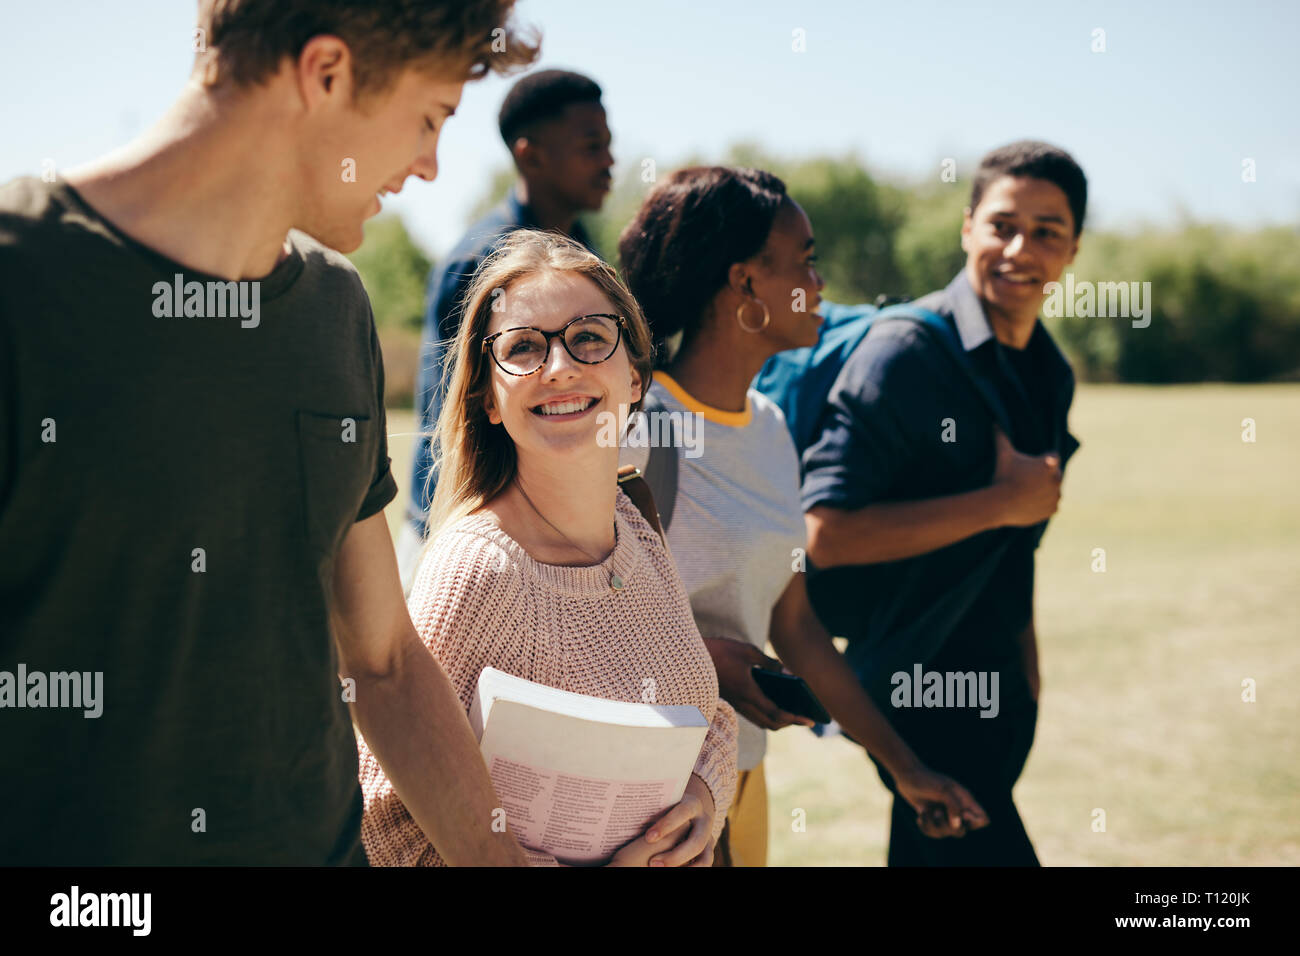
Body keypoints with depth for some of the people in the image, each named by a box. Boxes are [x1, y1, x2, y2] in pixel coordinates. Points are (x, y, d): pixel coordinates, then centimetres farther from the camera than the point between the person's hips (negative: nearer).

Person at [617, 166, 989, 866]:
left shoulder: (769, 427, 9)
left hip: (745, 777, 7)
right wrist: (698, 656, -23)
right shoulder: (635, 427, -16)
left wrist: (903, 764, 13)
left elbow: (792, 624, 12)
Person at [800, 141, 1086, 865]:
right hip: (914, 681, -8)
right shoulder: (906, 355, -16)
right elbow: (829, 534, -24)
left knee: (927, 852, 16)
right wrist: (999, 503, -21)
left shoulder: (1052, 376, 10)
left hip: (996, 681, 8)